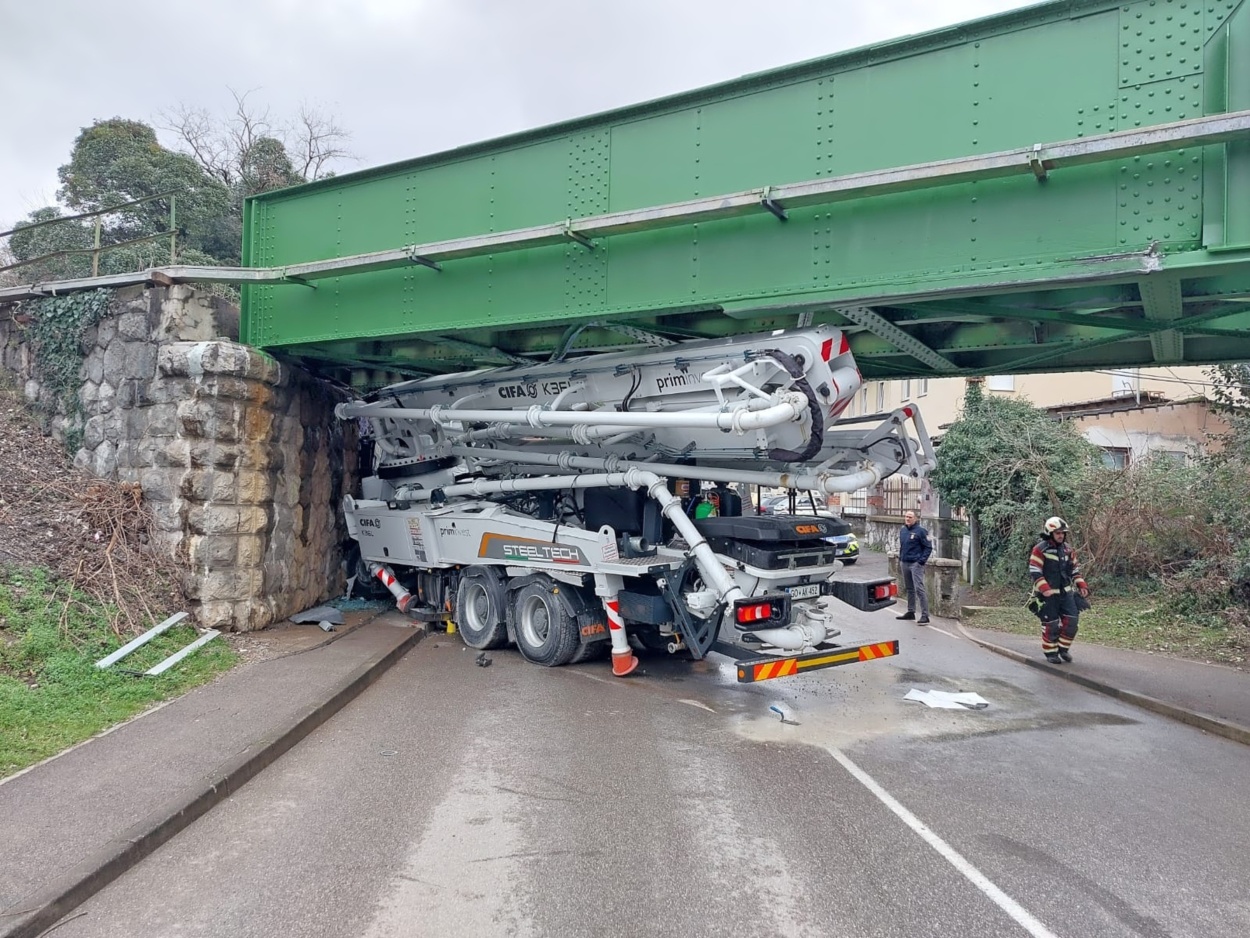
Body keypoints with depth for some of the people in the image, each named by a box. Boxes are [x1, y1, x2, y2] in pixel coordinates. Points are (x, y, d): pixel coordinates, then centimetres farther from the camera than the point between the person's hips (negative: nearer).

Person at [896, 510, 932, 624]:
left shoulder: (920, 531, -10)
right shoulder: (902, 530, 12)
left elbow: (928, 547, -8)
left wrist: (922, 560, -15)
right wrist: (900, 558, 15)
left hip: (916, 564, -8)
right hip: (904, 563, 8)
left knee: (919, 589, -12)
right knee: (909, 589, 16)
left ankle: (925, 616, -12)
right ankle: (910, 612, 26)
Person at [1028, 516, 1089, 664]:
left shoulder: (1067, 550, 10)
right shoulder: (1040, 549, -11)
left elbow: (1074, 570, 19)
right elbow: (1034, 571, -15)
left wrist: (1081, 585, 7)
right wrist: (1044, 589, -24)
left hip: (1066, 592, 6)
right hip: (1048, 594, -6)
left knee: (1071, 620, 0)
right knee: (1051, 624, -1)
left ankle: (1063, 648, 18)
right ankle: (1050, 652, 13)